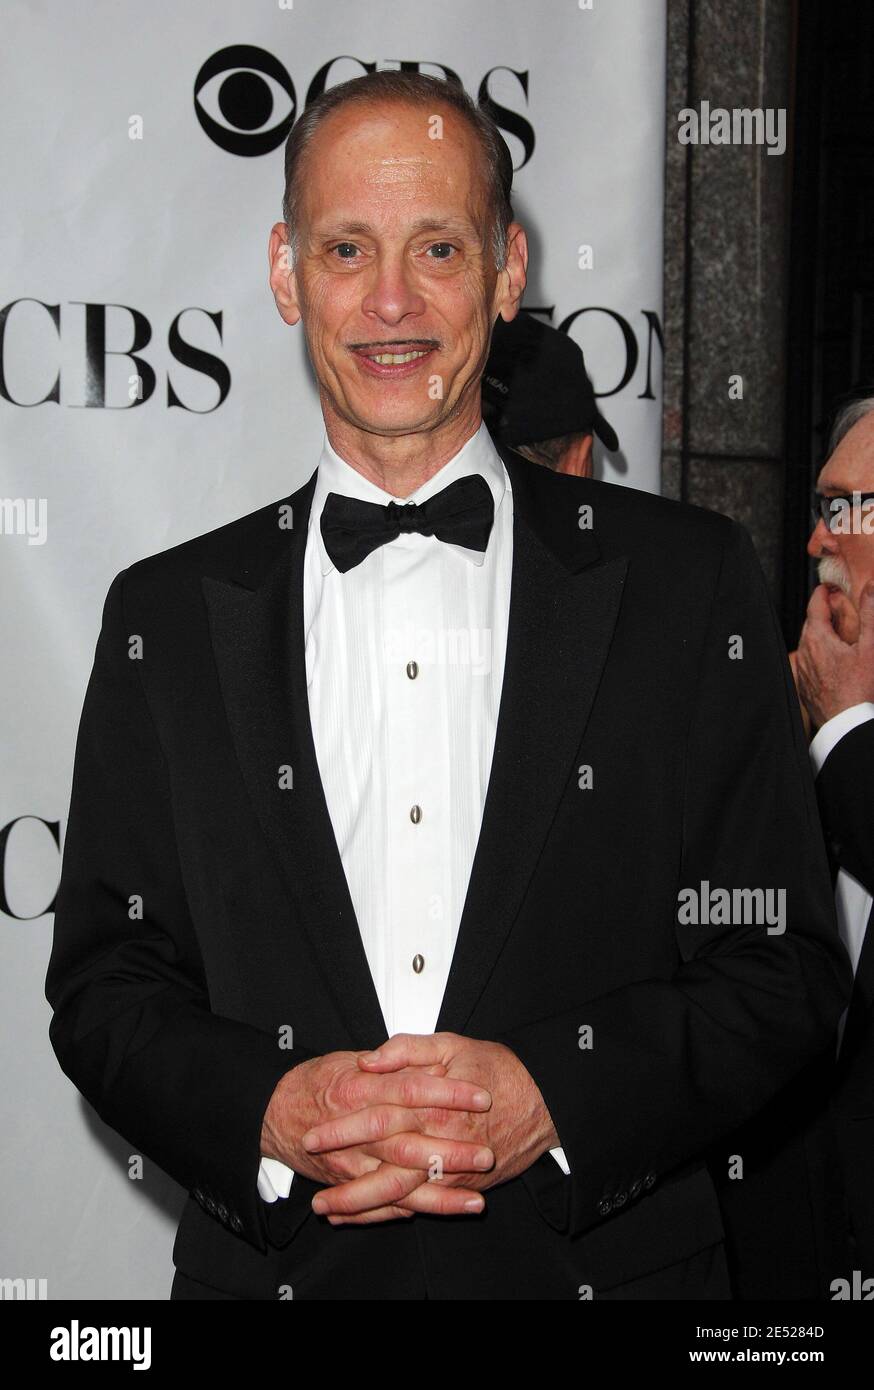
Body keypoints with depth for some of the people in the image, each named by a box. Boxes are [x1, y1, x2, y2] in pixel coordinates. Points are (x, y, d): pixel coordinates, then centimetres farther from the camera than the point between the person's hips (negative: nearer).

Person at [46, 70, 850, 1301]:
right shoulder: (167, 617, 2)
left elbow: (786, 970, -4)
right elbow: (105, 986, 1)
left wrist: (549, 1098, -18)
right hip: (277, 1264, 1)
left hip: (610, 1259, 0)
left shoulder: (691, 583, -2)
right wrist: (274, 1112, -17)